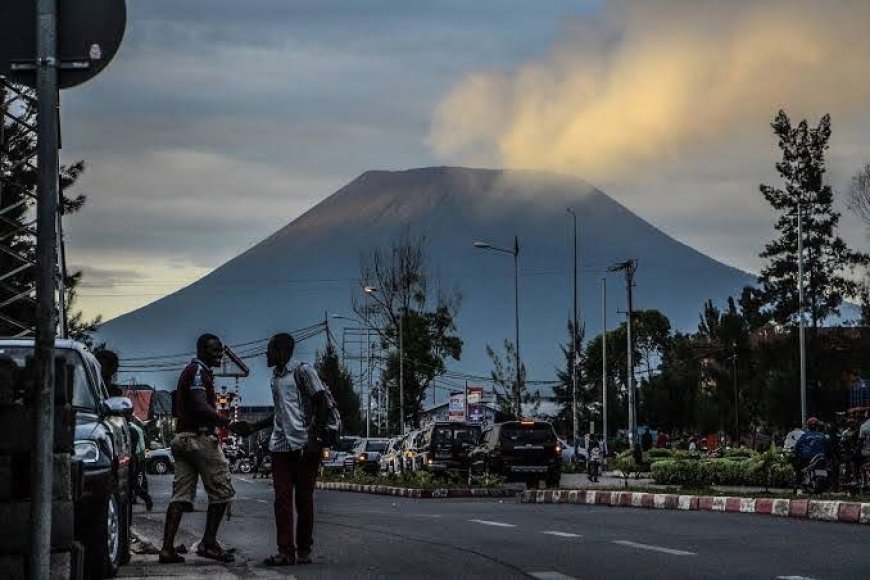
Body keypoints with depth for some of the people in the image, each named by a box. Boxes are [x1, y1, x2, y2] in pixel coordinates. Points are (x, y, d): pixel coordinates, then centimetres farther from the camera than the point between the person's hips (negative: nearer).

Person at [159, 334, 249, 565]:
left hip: (182, 438, 10)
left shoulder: (189, 371, 23)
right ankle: (209, 544, -6)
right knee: (222, 491, -4)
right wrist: (229, 424, -28)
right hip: (199, 437, -10)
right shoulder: (198, 371, -9)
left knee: (181, 494, 4)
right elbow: (200, 406, -21)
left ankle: (167, 548, -4)